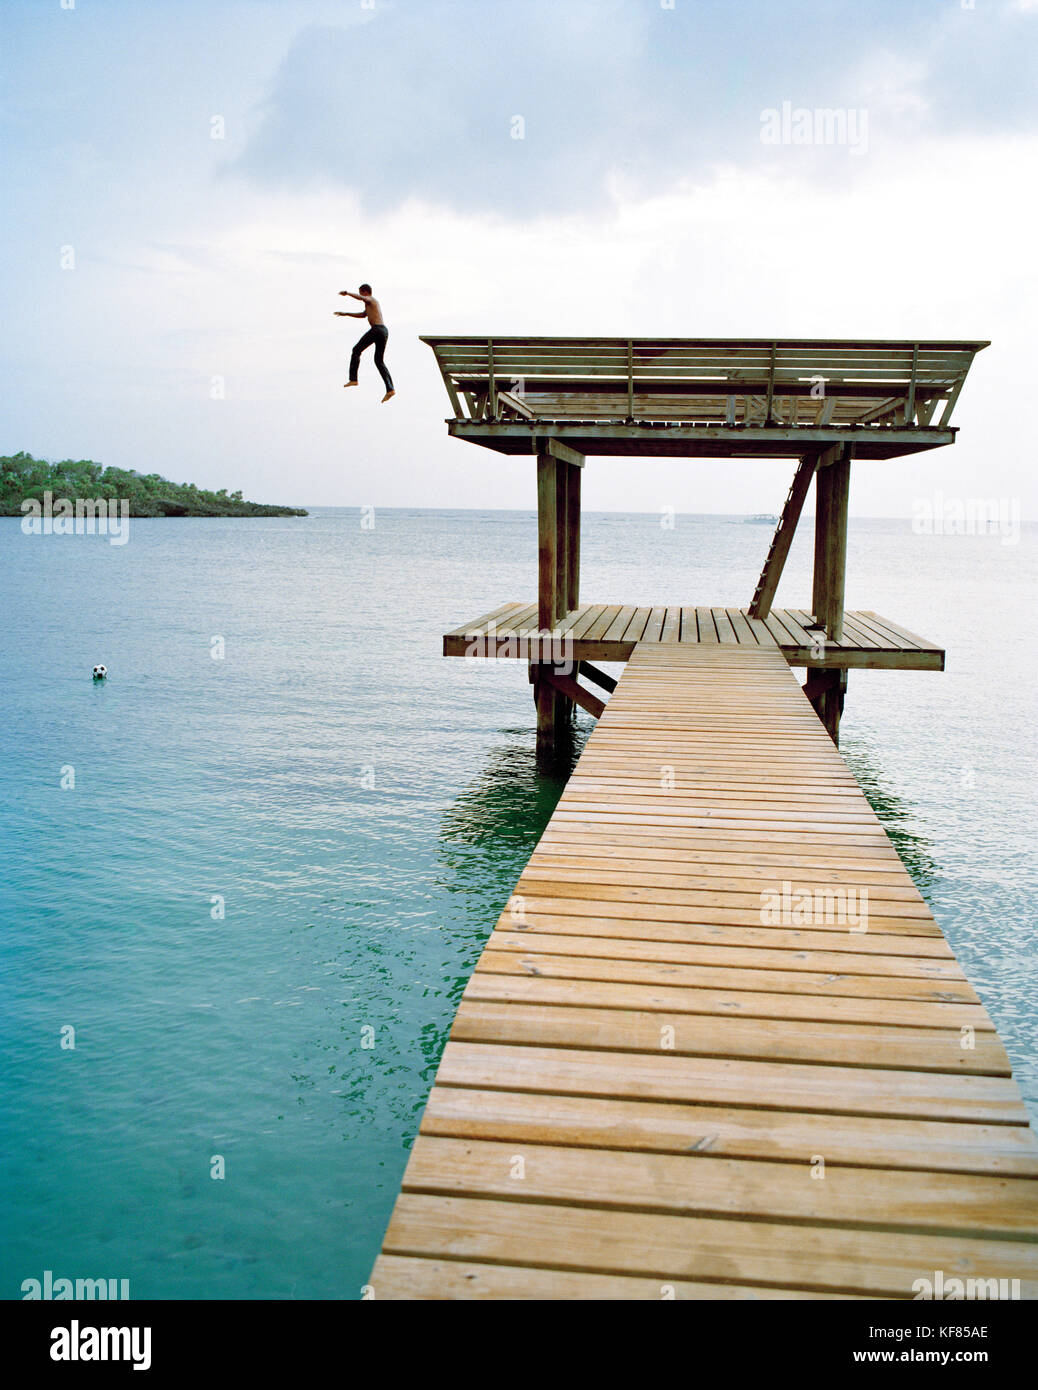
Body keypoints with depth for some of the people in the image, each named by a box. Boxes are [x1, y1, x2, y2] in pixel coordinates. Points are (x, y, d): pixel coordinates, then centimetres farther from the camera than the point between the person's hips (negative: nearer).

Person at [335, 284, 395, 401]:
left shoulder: (369, 300, 3)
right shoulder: (375, 303, 32)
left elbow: (359, 298, -22)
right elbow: (363, 315, 46)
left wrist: (346, 292, -9)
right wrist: (346, 314, 49)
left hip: (376, 329, -9)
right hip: (384, 331, 9)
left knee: (356, 350, 4)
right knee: (379, 361, 10)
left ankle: (353, 379, 0)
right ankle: (390, 389, -2)